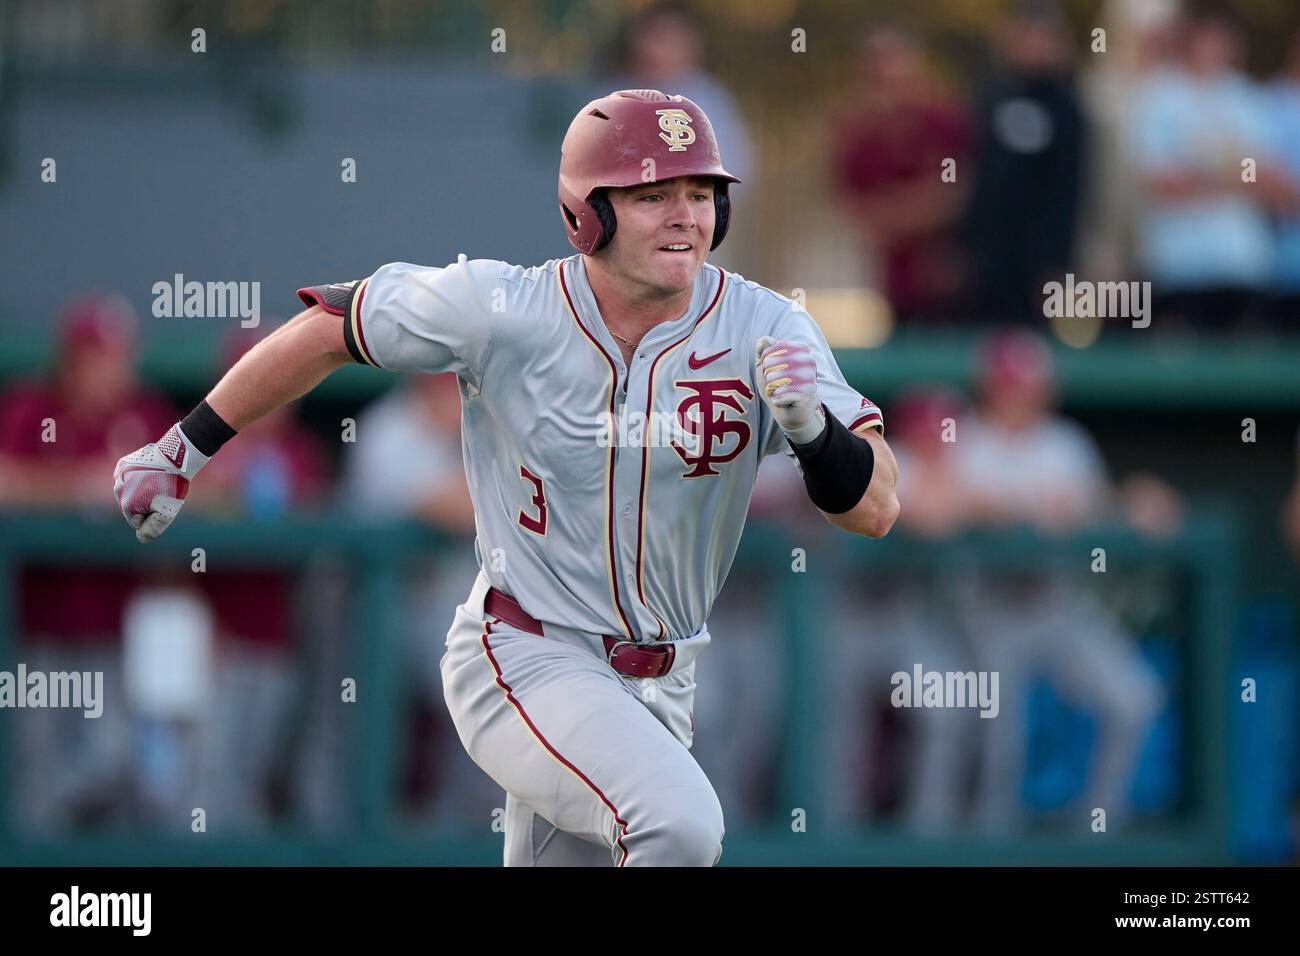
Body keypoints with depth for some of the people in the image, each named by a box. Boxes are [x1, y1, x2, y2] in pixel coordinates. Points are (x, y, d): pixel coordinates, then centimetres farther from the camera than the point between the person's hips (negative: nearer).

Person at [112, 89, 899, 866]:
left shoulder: (764, 330, -11)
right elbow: (329, 328, 0)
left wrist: (811, 428, -36)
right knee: (682, 827, -29)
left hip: (660, 687, 5)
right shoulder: (501, 311, -15)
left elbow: (875, 509, -14)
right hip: (523, 663, -5)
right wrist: (184, 451, 5)